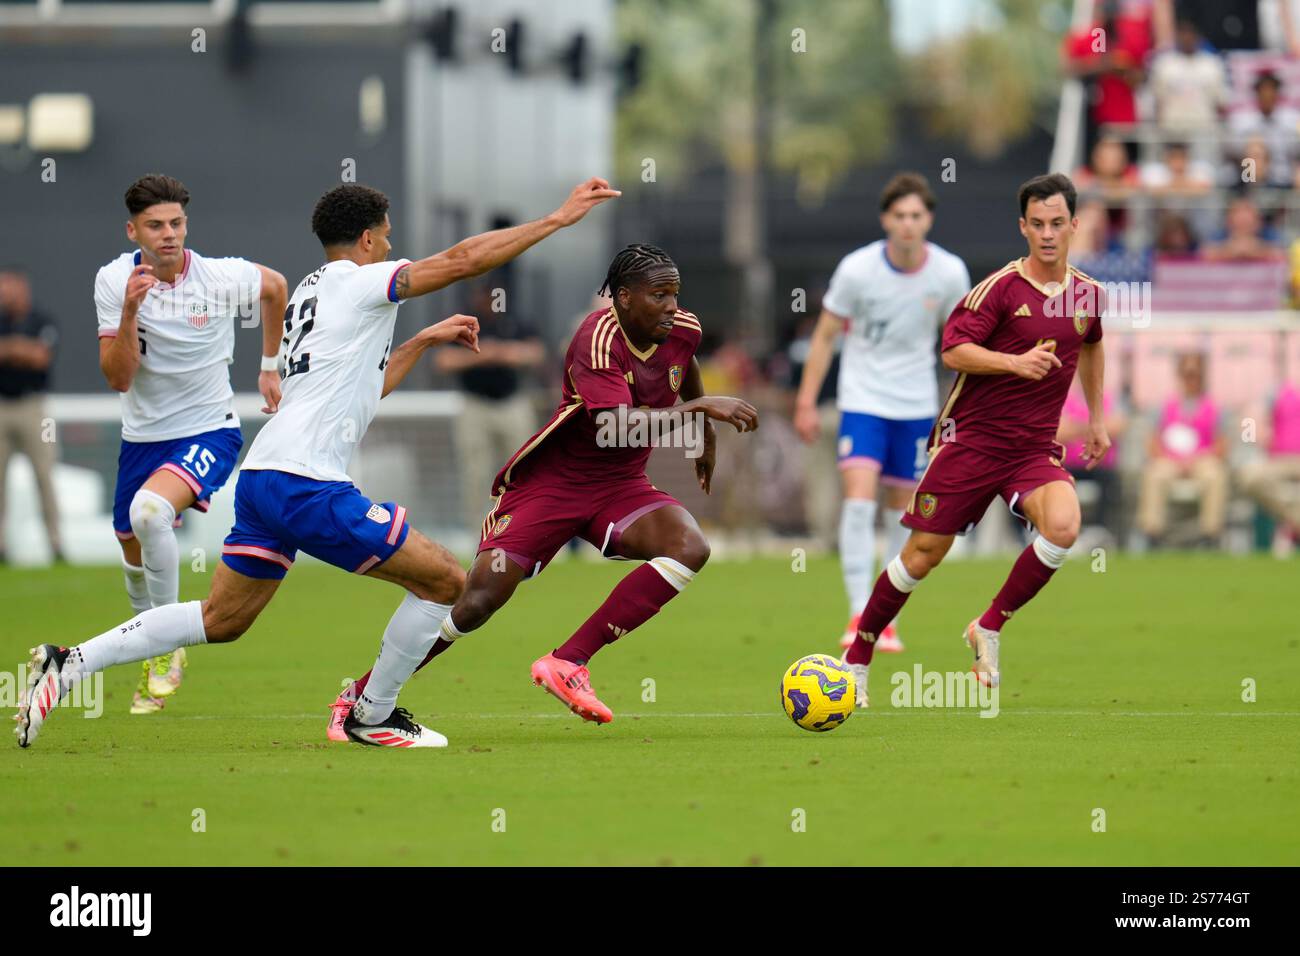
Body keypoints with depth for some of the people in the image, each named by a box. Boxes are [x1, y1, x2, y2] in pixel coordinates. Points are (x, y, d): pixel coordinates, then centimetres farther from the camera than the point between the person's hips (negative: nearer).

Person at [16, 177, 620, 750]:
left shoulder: (309, 293, 23)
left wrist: (424, 341, 37)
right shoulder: (355, 282, -4)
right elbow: (462, 261, -11)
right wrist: (557, 219, -7)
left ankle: (70, 664, 6)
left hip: (261, 476, 9)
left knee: (222, 620, 15)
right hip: (308, 484, -9)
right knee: (445, 581, -1)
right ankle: (373, 717, 8)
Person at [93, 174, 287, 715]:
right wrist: (129, 312, -30)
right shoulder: (114, 281, -12)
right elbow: (118, 379, -16)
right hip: (142, 436, 4)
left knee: (149, 509, -31)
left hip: (208, 431, -4)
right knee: (134, 553, 15)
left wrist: (269, 365, 16)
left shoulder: (222, 277, -16)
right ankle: (153, 657, 44)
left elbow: (274, 286, 9)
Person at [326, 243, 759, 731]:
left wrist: (706, 435, 33)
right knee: (476, 602, -13)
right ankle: (361, 695, 7)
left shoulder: (682, 330, -4)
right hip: (550, 482, -6)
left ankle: (569, 663, -22)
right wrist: (702, 408, -40)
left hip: (619, 487, 6)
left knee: (690, 548, -24)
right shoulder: (598, 341, -25)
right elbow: (619, 426, -39)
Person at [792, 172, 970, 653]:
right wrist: (807, 402, -4)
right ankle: (859, 613, -18)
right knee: (859, 499, -18)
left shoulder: (950, 273, -8)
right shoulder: (856, 269, -14)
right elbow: (825, 334, -3)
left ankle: (887, 620, 19)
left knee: (902, 513, 8)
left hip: (917, 405, 2)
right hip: (862, 398, -2)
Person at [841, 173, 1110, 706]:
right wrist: (1015, 363, -27)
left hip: (1034, 448, 3)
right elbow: (954, 350, -14)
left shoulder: (1087, 294, 7)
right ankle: (857, 660, 16)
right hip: (972, 437, -3)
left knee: (1063, 525, -25)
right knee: (923, 554, -2)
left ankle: (989, 630, -6)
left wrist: (1096, 418, 29)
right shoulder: (1001, 287, -9)